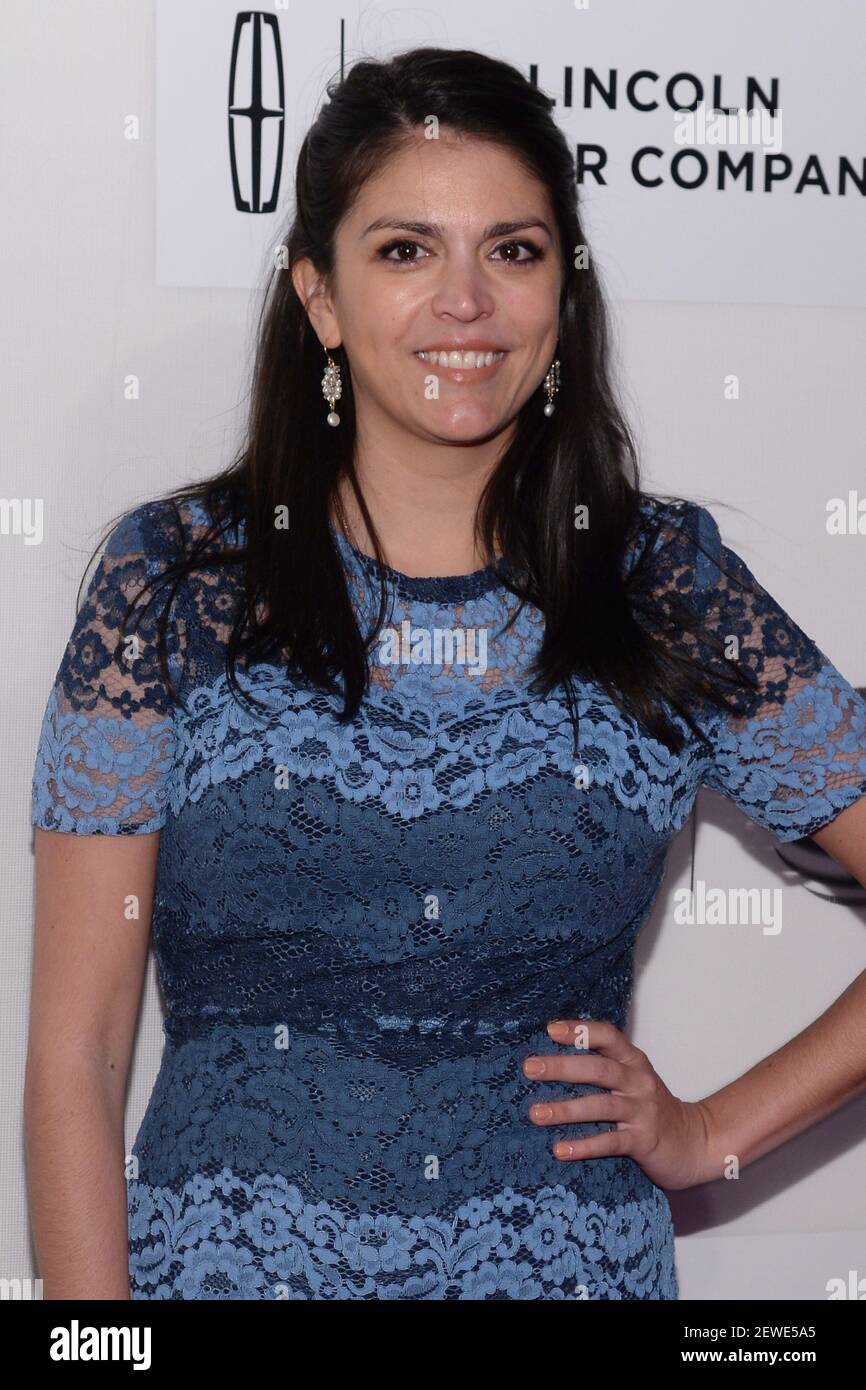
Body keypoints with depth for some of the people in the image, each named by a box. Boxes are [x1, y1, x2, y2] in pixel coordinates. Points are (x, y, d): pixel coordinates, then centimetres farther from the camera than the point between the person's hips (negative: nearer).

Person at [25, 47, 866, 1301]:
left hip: (572, 1260, 1)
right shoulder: (174, 580, -6)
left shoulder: (668, 586, -3)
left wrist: (715, 1132, -4)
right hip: (224, 1258, -1)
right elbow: (75, 1051, -6)